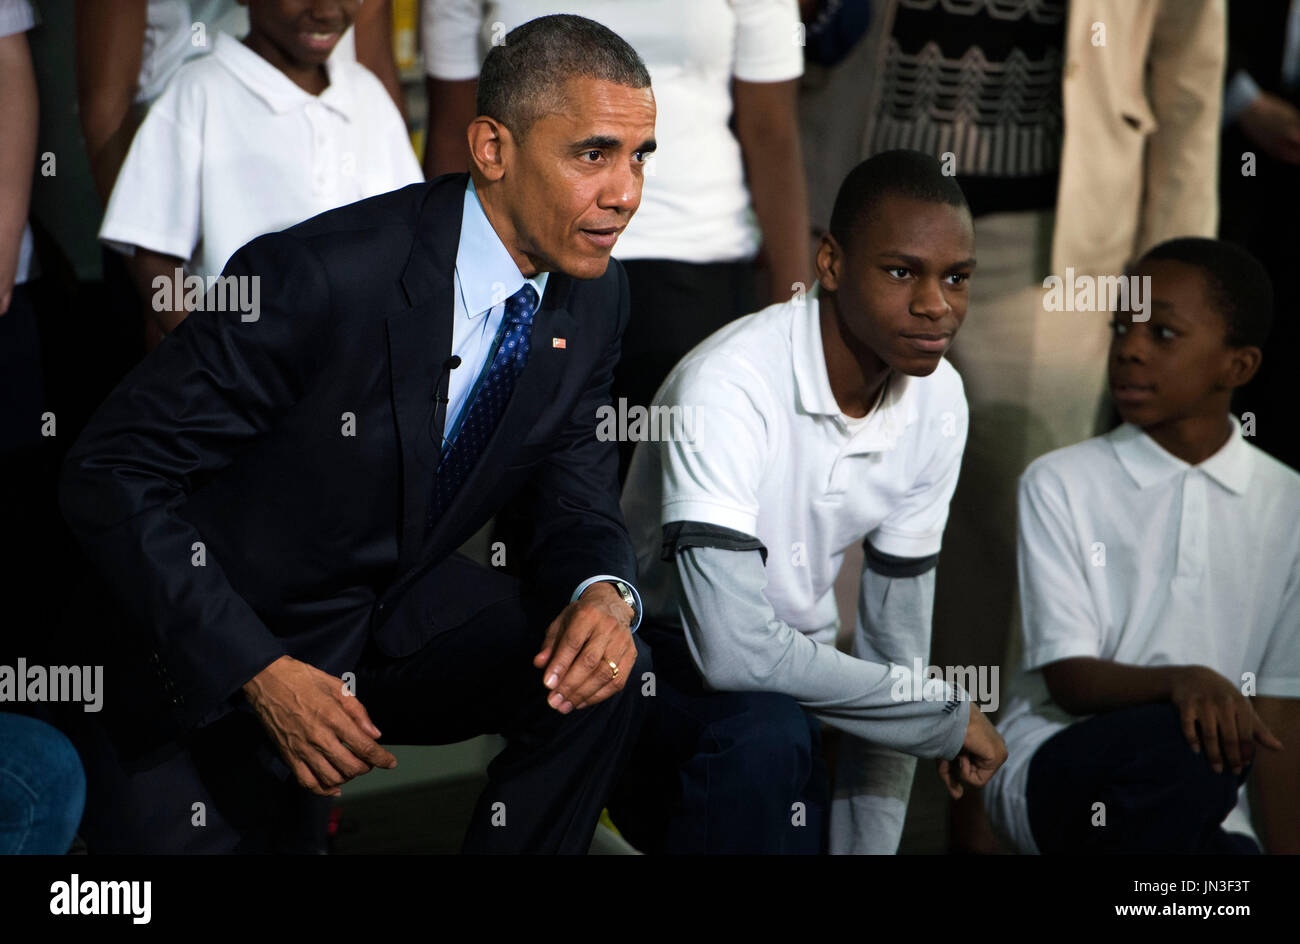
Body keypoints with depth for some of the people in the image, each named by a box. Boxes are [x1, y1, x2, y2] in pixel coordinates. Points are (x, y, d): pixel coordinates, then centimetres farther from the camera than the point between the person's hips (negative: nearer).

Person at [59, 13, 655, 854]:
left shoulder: (594, 297, -6)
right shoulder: (320, 278, -27)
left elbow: (575, 498, 2)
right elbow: (112, 474, -23)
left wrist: (604, 592, -24)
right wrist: (261, 674, -29)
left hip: (401, 620, 5)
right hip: (215, 654, -4)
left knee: (603, 671, -20)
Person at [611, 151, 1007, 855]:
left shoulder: (937, 400, -7)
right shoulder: (727, 387, -29)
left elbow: (892, 641, -2)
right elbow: (733, 649, -37)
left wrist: (867, 846, -8)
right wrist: (946, 712, -26)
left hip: (787, 668, 7)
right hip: (659, 659, -6)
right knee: (764, 730, -37)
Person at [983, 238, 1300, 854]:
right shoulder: (1060, 484, 0)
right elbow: (1068, 677, -8)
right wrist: (1181, 681, -28)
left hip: (1200, 811, 3)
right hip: (1053, 768, -2)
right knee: (1179, 744, -35)